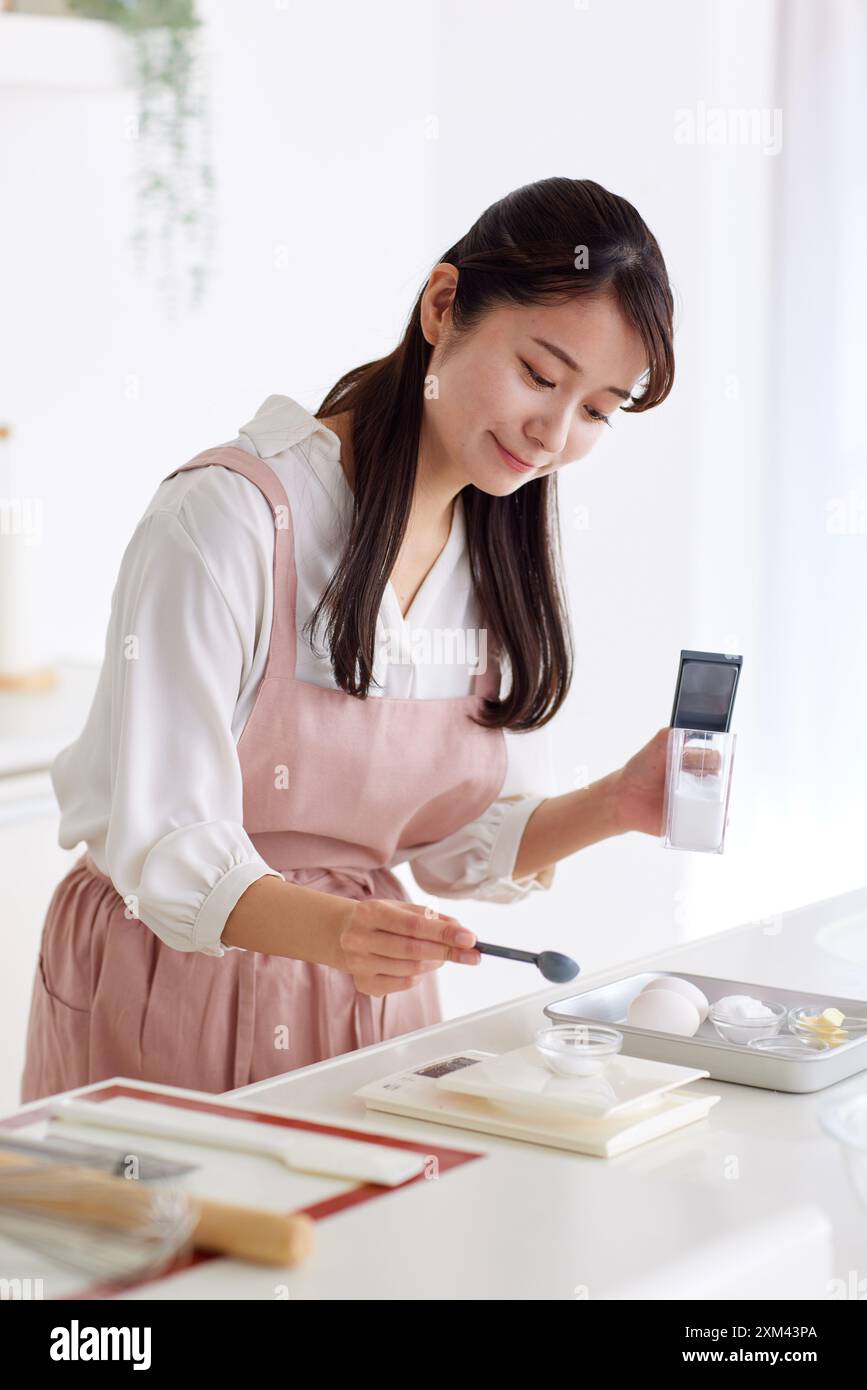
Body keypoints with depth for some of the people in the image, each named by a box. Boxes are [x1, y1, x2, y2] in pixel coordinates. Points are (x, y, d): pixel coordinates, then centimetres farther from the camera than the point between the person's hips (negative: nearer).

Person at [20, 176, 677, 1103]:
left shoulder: (501, 547, 2)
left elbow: (450, 840, 6)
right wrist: (332, 930, -39)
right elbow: (166, 848, -23)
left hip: (369, 994, 6)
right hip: (173, 997, -5)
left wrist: (613, 807, -9)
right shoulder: (229, 514, -19)